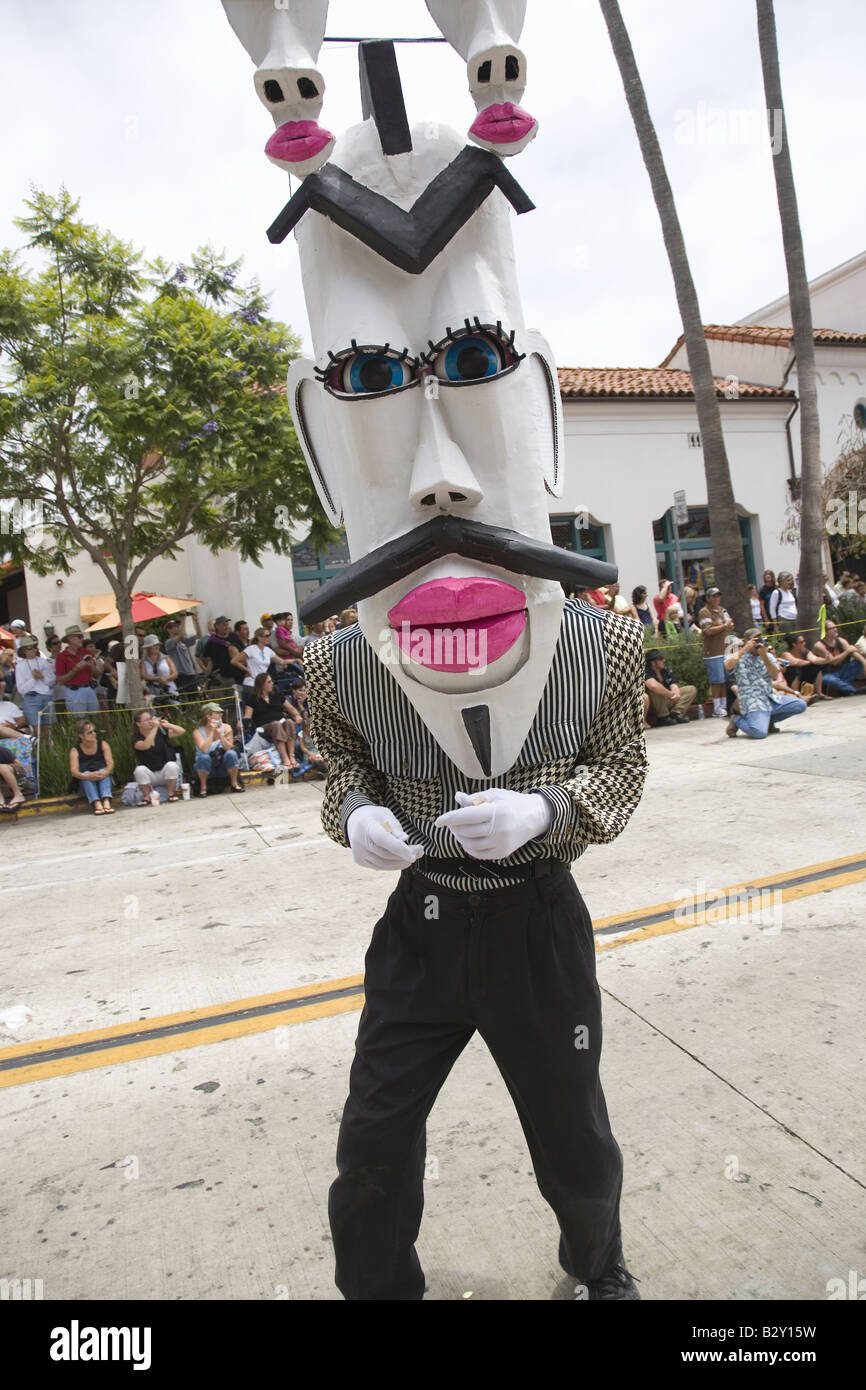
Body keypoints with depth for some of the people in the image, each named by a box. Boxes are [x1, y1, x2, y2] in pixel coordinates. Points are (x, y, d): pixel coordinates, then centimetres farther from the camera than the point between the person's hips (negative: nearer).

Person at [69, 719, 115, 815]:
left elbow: (110, 763, -12)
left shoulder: (103, 744, 2)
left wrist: (105, 772, -36)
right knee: (86, 772, -30)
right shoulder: (75, 750, -1)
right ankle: (97, 804, -51)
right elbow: (74, 772, -16)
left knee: (103, 771, -29)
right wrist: (88, 776, -38)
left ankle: (106, 802, -51)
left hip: (104, 781, 1)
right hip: (84, 783, -1)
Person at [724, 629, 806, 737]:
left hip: (771, 698, 7)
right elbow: (728, 666, -24)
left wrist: (764, 656, -12)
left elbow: (775, 676, -2)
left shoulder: (768, 656, 14)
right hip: (753, 703, -6)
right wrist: (745, 649, -16)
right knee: (759, 732, -30)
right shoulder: (740, 657, 0)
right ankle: (737, 720, 2)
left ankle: (768, 720, 12)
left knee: (801, 704, -1)